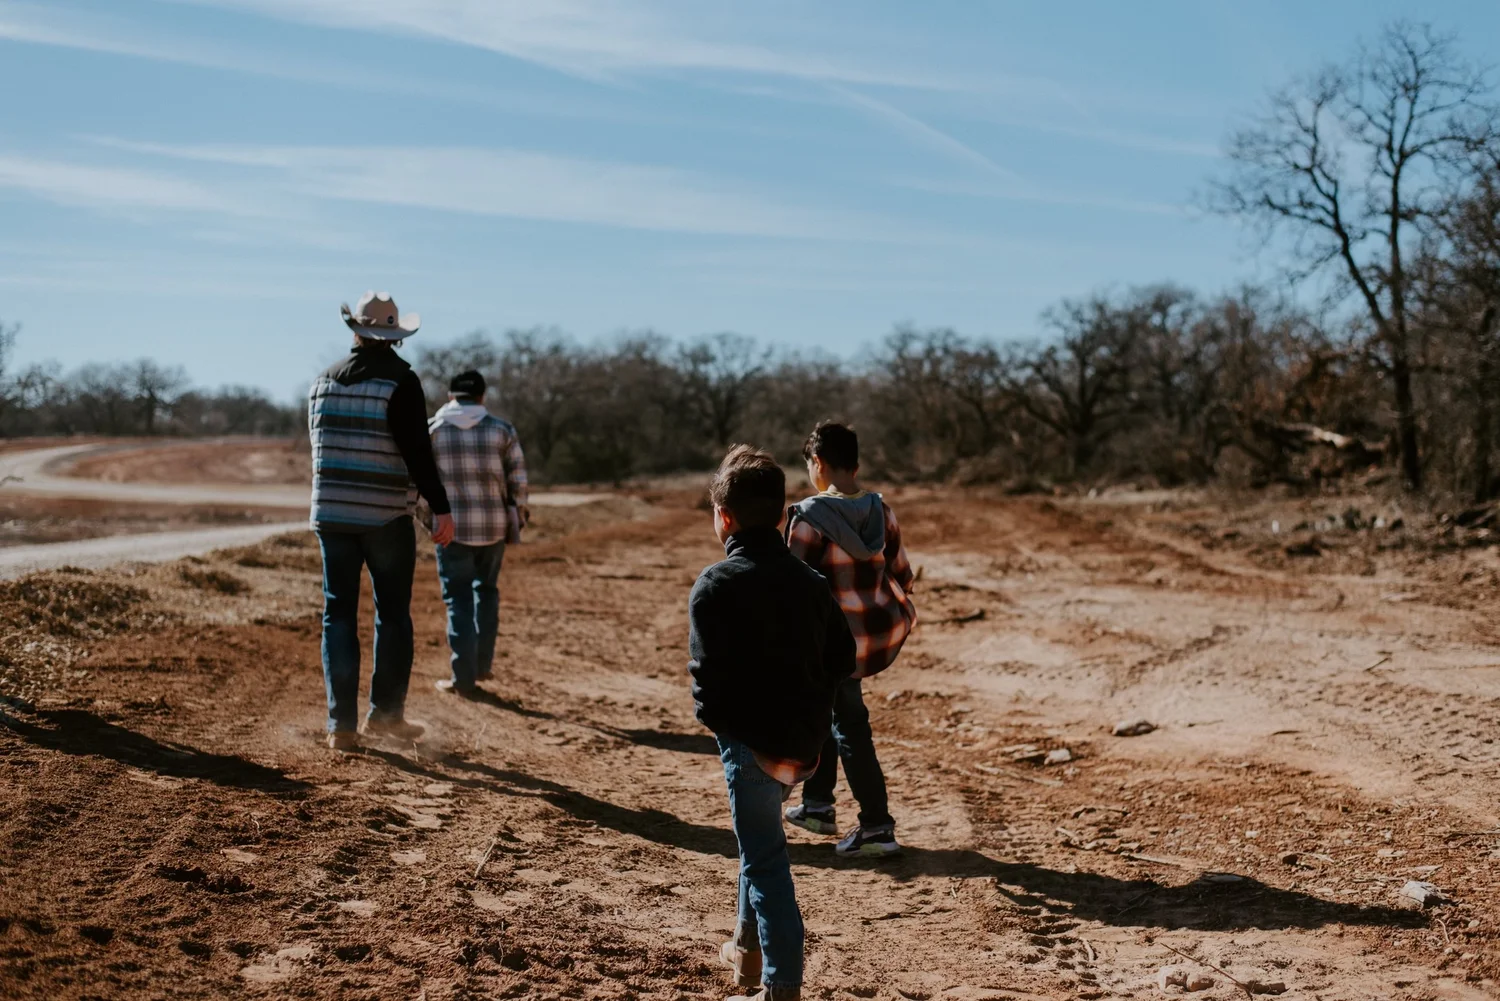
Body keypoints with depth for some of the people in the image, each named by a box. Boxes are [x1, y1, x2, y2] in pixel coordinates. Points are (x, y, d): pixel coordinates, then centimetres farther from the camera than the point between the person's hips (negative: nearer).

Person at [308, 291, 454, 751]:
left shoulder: (324, 381, 8)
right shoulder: (401, 381, -10)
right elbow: (417, 450, -18)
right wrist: (441, 508, -16)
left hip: (330, 514, 4)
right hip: (387, 517, -4)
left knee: (338, 613, 6)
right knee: (393, 613, 9)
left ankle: (342, 723, 4)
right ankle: (385, 712, 13)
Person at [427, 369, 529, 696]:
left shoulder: (431, 431, -3)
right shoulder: (502, 430, -3)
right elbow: (518, 479, -1)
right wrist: (519, 510, 17)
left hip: (451, 526, -1)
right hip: (494, 525, 2)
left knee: (459, 599, 6)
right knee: (486, 591, 22)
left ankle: (463, 678, 5)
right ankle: (483, 663, 25)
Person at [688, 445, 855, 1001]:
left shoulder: (717, 584, -15)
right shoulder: (809, 580, 5)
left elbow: (707, 675, -19)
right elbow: (842, 657, 5)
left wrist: (718, 721, -1)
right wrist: (804, 704, 11)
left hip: (750, 741, -7)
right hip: (803, 740, 7)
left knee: (765, 858, 2)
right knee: (761, 843, 27)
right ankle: (751, 948, 40)